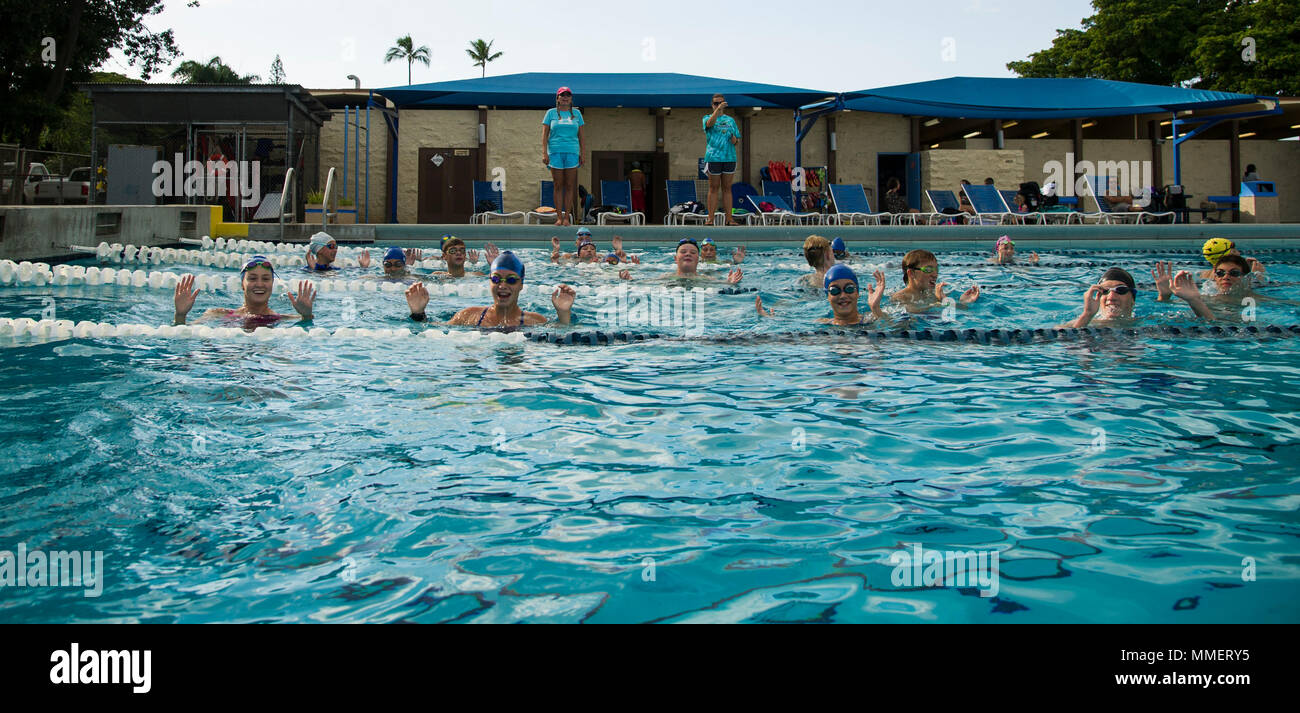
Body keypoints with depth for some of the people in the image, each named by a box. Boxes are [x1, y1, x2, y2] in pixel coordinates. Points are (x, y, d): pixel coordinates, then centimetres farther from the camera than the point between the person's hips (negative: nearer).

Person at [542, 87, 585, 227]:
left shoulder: (576, 113, 12)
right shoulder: (551, 113, 8)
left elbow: (582, 135, 13)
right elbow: (544, 134, 4)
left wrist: (583, 154, 6)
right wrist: (544, 153, -5)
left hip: (572, 152, 1)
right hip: (555, 152, -1)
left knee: (570, 186, -1)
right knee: (558, 186, -1)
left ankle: (567, 217, 2)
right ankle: (559, 217, 2)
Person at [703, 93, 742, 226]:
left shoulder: (730, 120, 18)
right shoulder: (707, 118, 7)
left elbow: (738, 139, 19)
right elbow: (710, 123, -19)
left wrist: (735, 140, -4)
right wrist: (718, 109, -32)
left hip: (729, 157, 3)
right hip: (713, 157, -3)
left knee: (727, 188, 5)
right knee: (714, 188, -2)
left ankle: (729, 219, 5)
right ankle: (710, 219, 0)